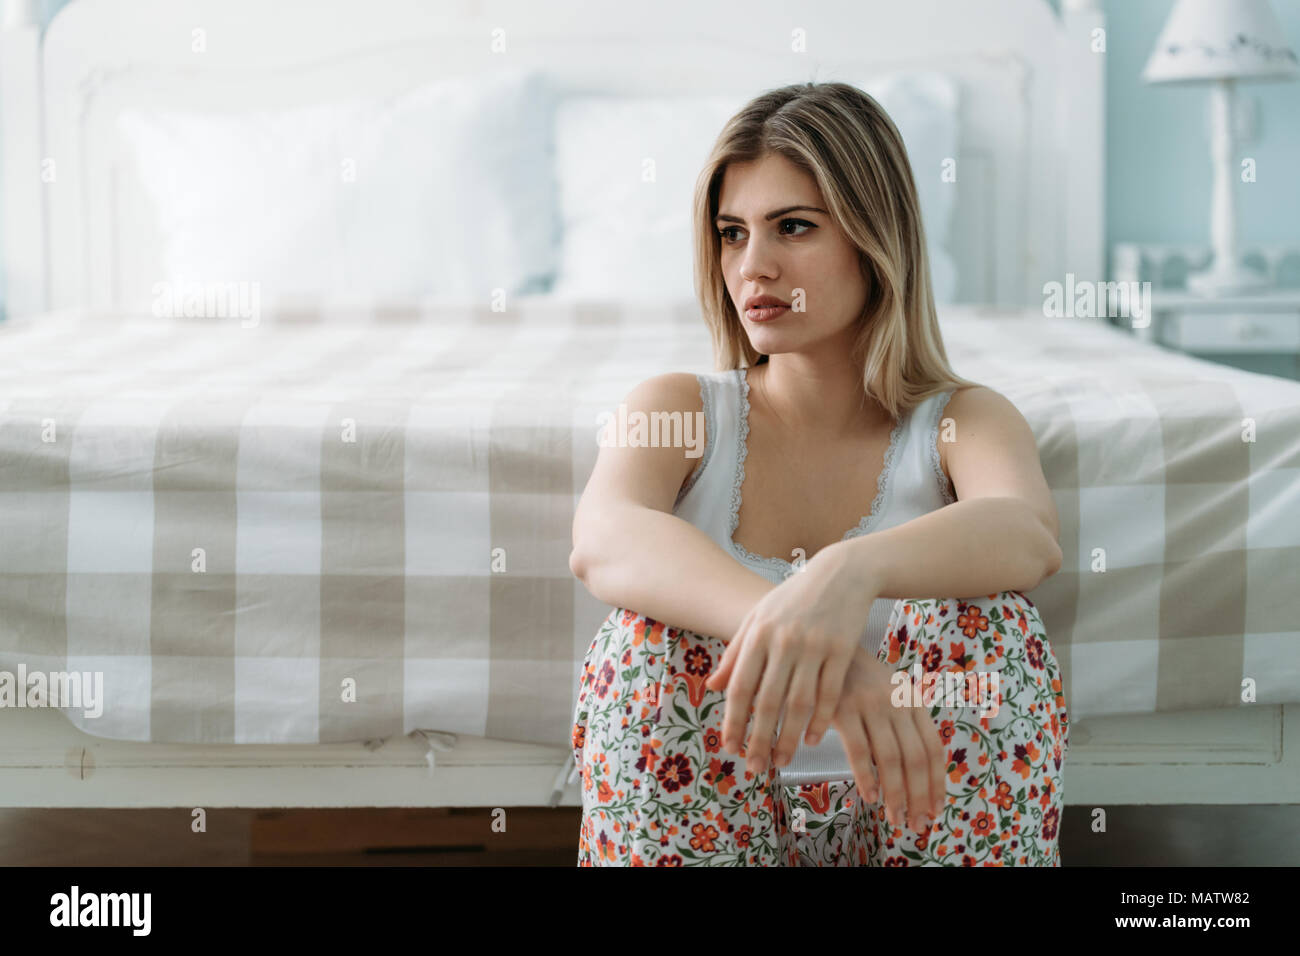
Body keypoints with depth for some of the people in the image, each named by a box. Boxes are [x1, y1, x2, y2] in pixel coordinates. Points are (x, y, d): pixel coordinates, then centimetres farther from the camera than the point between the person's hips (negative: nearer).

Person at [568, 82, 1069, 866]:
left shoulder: (965, 420, 2)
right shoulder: (678, 409, 3)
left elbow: (1031, 535, -25)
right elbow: (600, 541, -23)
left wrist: (852, 572, -49)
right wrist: (788, 631, -44)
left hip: (905, 820, 0)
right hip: (712, 822, 0)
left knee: (984, 617, -26)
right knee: (653, 629, -26)